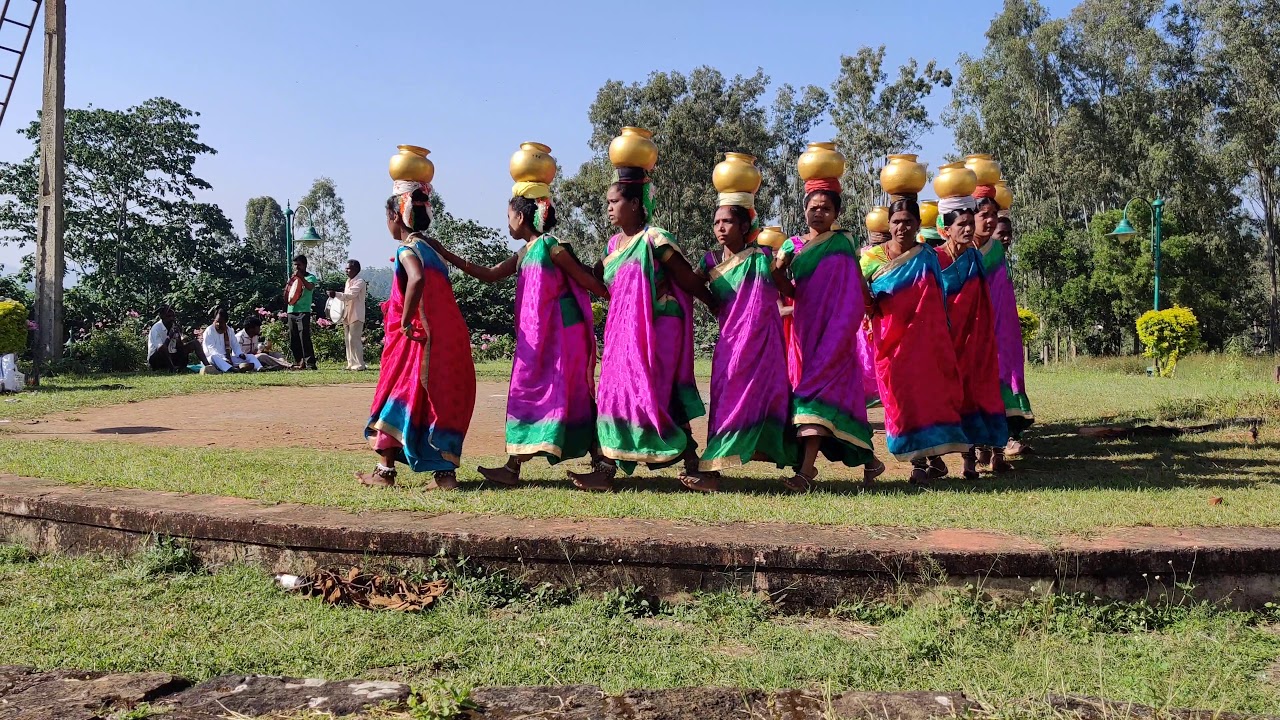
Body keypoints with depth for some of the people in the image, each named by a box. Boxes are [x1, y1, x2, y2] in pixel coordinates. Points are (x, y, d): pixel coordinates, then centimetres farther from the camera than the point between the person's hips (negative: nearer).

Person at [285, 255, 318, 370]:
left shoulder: (310, 277, 2)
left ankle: (310, 363, -16)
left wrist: (300, 276, -24)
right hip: (291, 311, 7)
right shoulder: (292, 279, 18)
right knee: (293, 340, 6)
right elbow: (285, 299, 17)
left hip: (303, 312, -7)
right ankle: (298, 362, 13)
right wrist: (288, 284, 3)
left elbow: (310, 287, -22)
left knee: (304, 338, -14)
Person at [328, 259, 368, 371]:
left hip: (356, 315, -9)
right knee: (348, 339, 9)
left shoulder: (359, 282, -11)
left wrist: (336, 294, -30)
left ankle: (359, 364, -8)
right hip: (347, 315, 9)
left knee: (354, 339, -11)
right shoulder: (348, 281, 17)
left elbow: (351, 295, -23)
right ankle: (351, 363, 14)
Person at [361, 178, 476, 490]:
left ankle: (385, 470, 11)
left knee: (398, 397, 4)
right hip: (449, 342, 8)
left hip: (419, 339, -8)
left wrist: (406, 321, -25)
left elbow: (417, 279, -32)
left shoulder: (407, 250, -10)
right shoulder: (431, 250, 16)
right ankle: (446, 472, 9)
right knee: (442, 402, 9)